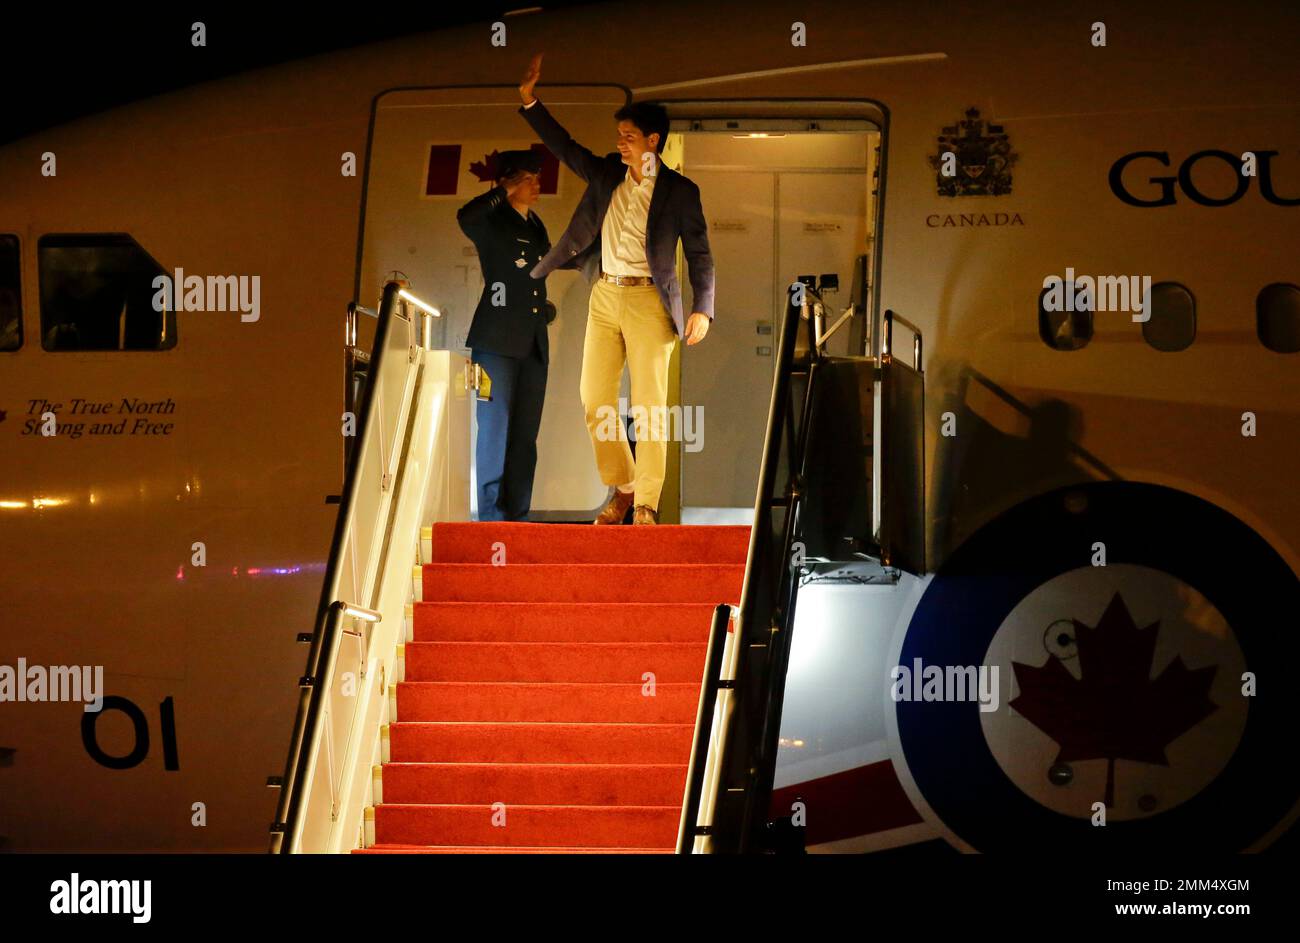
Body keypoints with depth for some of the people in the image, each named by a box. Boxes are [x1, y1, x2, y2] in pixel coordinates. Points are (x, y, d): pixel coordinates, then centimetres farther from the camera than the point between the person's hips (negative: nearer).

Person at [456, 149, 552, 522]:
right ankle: (491, 515, -6)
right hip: (497, 340, -7)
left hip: (533, 344, 7)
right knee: (495, 429, -8)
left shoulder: (535, 225, 18)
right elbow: (465, 217, -28)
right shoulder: (490, 222, -4)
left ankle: (517, 515, 7)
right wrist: (504, 192, -18)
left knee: (525, 435, 5)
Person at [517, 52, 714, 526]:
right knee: (595, 399, 2)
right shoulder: (606, 173, 12)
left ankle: (646, 504, -4)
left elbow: (700, 255, -1)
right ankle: (621, 488, 16)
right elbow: (564, 146, 15)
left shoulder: (679, 191, -1)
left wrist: (703, 310, -12)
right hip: (604, 296, 5)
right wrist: (529, 100, 5)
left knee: (649, 405, -7)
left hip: (648, 300, -5)